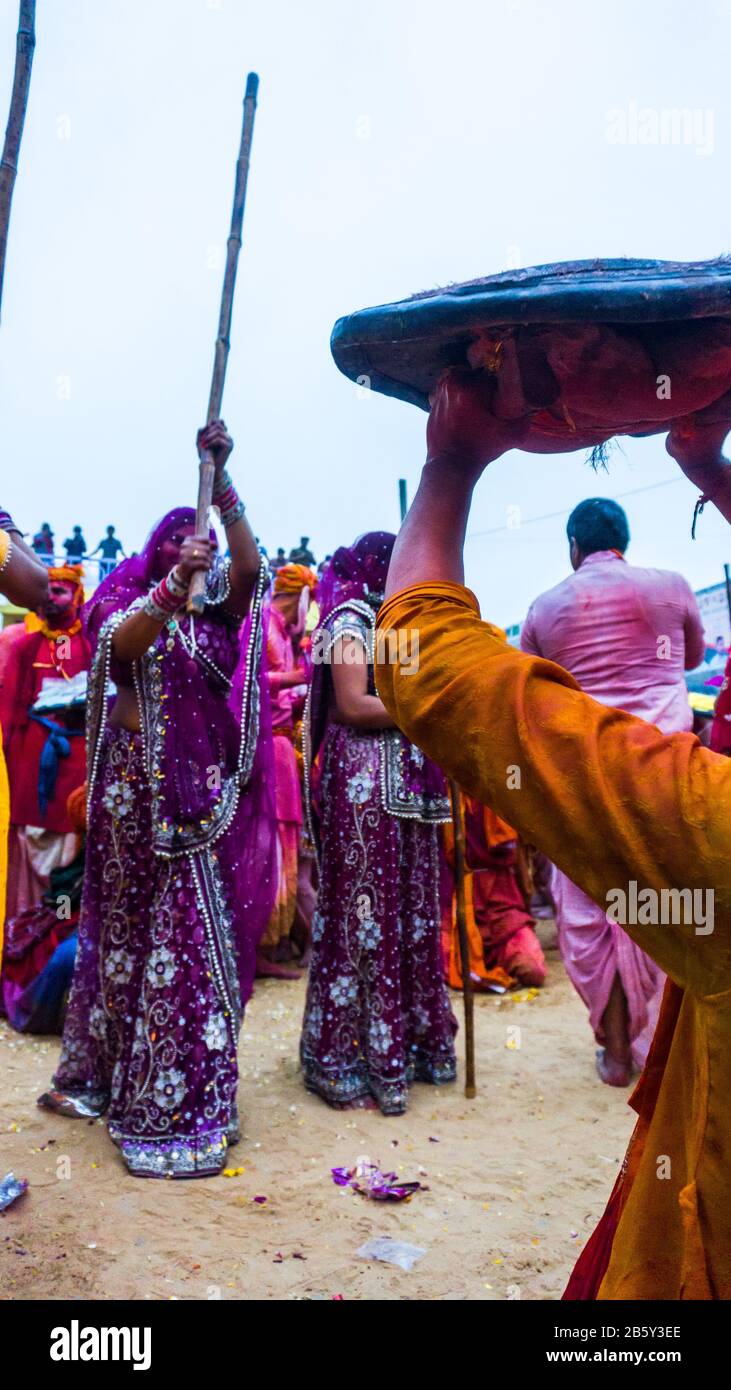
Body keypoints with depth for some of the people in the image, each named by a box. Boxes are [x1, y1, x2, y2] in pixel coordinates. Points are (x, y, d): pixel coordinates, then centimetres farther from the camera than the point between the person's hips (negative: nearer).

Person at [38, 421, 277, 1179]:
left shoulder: (216, 608, 7)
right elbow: (122, 643, -22)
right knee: (132, 921, 6)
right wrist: (173, 585, -38)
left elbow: (249, 566, -12)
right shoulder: (127, 602, 1)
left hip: (202, 783, 3)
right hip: (137, 780, -3)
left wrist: (221, 479, -20)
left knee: (193, 924, 5)